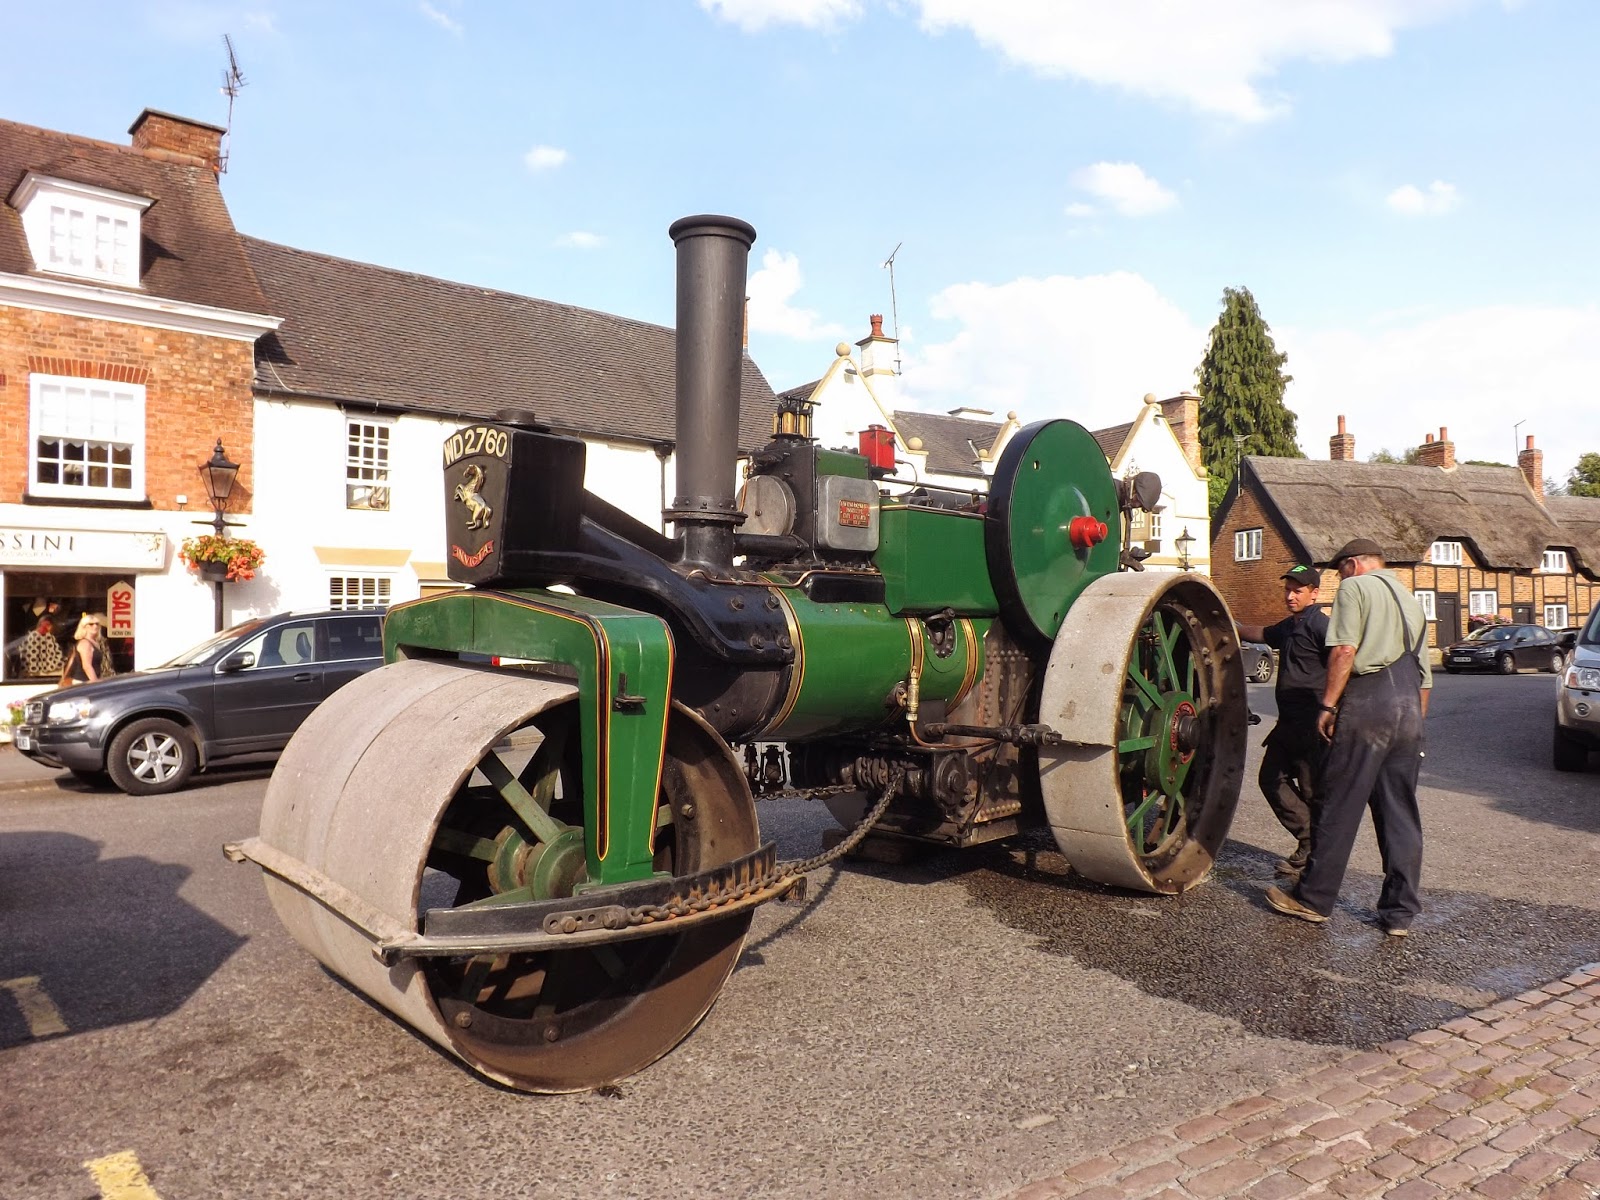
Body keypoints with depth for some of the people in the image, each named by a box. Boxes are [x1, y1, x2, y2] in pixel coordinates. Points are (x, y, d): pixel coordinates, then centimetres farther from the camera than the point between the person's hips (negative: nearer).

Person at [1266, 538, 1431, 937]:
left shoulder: (1355, 588, 2)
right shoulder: (1410, 600, 25)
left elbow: (1344, 651, -13)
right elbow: (1424, 675, 25)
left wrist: (1328, 705, -10)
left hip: (1367, 702, -7)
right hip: (1408, 709, 7)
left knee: (1339, 808, -1)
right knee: (1401, 814, 10)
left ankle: (1313, 899, 7)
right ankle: (1400, 912, 13)